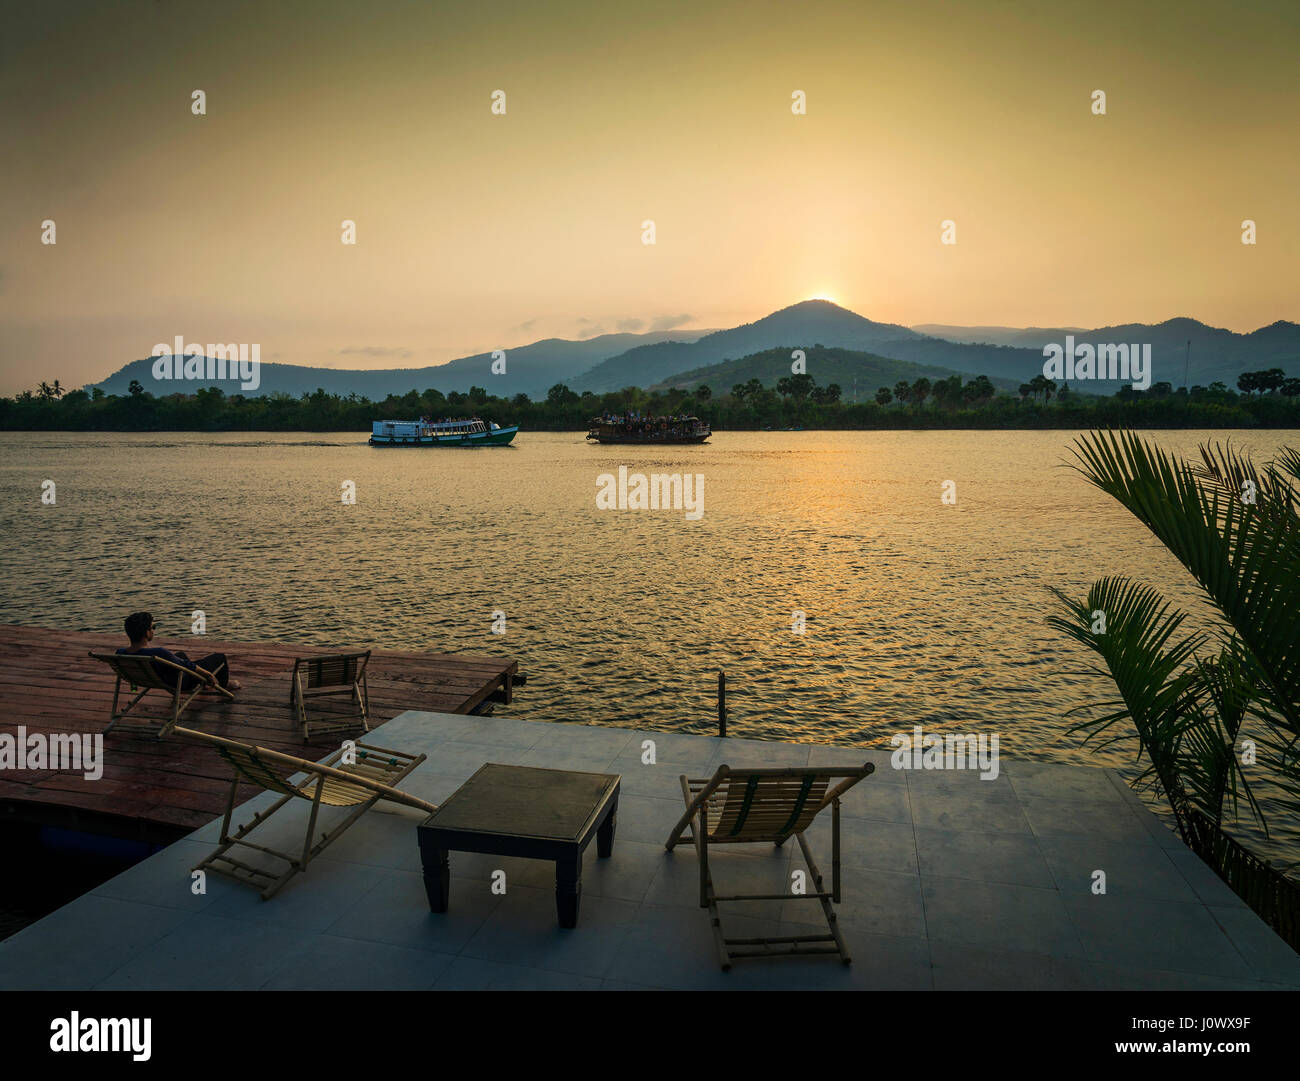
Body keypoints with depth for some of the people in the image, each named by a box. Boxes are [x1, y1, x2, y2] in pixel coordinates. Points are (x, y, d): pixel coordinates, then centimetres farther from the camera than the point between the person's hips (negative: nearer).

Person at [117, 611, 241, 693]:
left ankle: (202, 681, 58)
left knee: (180, 653, 37)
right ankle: (225, 685, 43)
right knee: (220, 657, 13)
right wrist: (208, 674, -11)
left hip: (155, 681, 7)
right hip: (182, 683, -7)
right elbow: (187, 666, -27)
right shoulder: (158, 654, -41)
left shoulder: (121, 653, -19)